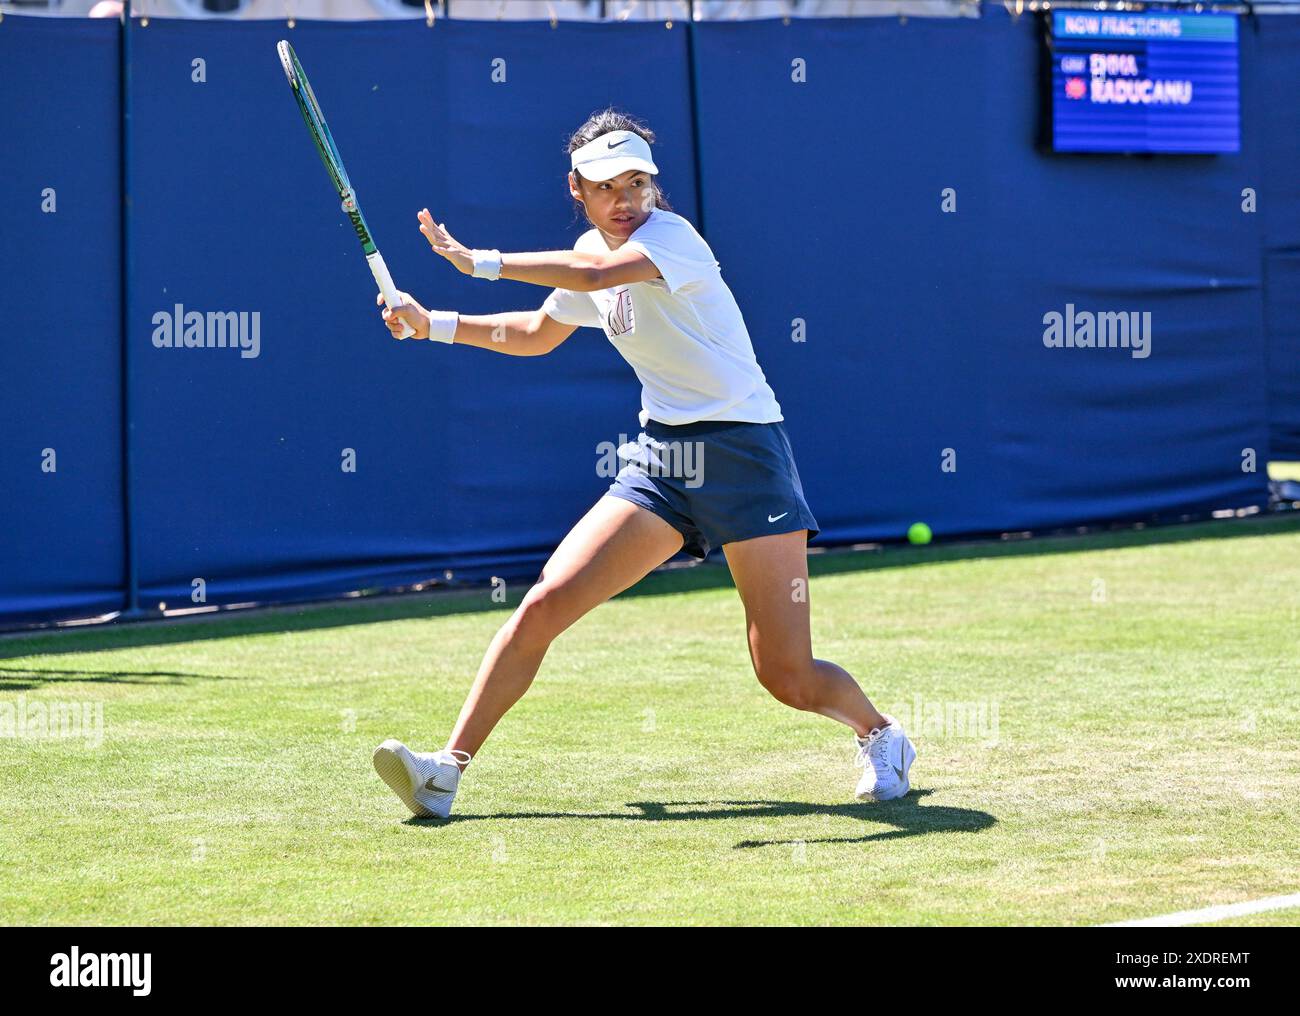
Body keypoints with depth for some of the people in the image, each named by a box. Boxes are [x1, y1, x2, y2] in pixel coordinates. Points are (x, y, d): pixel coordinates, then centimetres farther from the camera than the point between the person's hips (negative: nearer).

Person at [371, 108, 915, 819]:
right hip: (658, 458, 6)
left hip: (743, 453, -6)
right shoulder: (592, 253, 9)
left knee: (787, 677, -7)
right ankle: (447, 771, -9)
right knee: (542, 606, -11)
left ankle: (879, 734, 24)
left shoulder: (670, 234, -14)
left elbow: (600, 272, -36)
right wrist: (433, 325, 21)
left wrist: (480, 262, -30)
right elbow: (537, 333, 29)